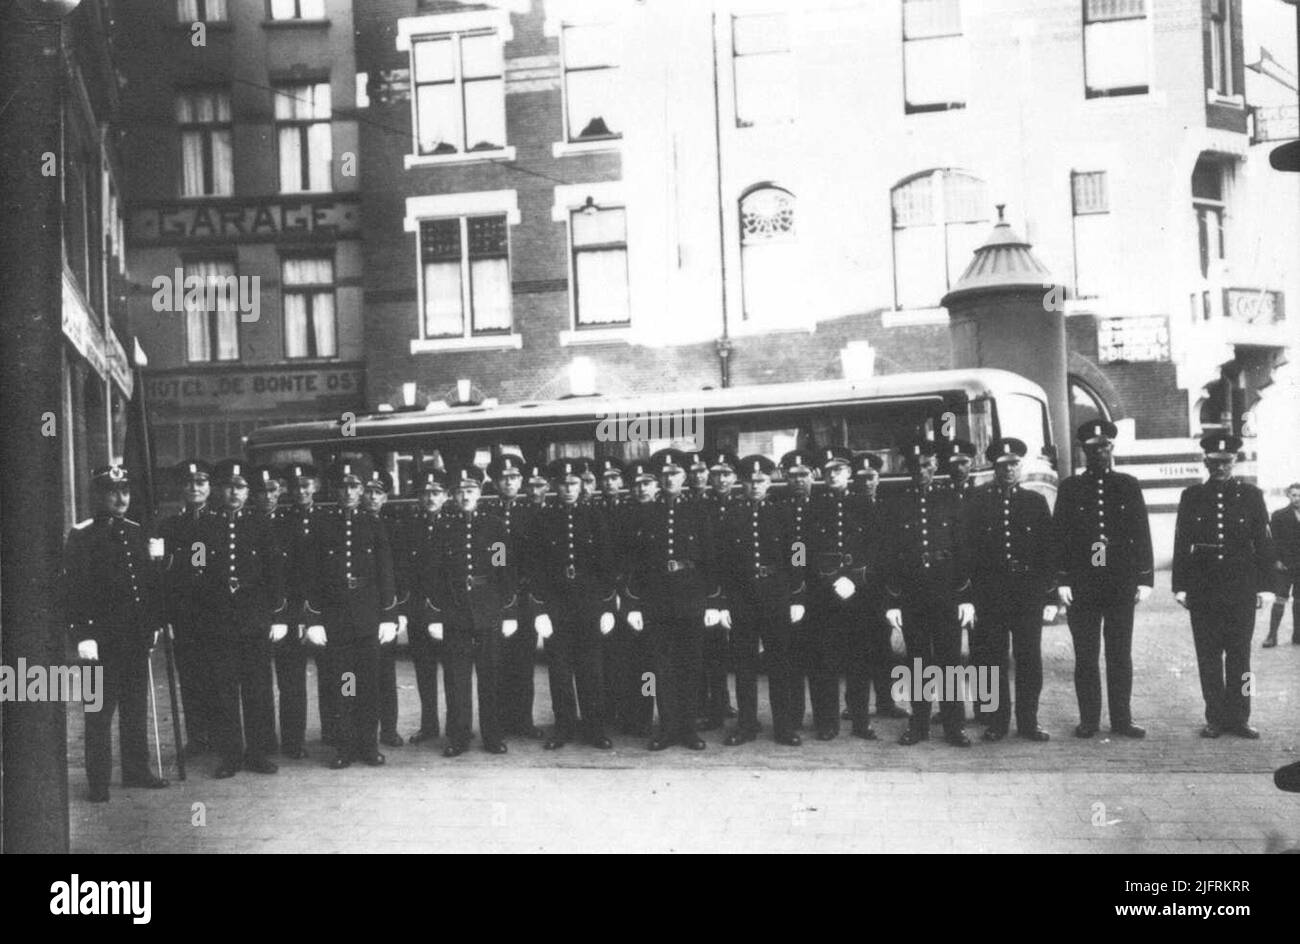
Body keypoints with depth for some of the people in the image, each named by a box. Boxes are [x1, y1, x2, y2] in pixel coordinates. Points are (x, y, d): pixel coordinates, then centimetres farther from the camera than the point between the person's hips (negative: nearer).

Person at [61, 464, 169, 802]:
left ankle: (136, 770, 22)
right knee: (101, 709, -1)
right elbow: (71, 588, -11)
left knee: (136, 705, 12)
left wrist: (154, 622, 11)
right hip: (102, 637, -6)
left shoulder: (136, 533, 11)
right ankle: (98, 780, 6)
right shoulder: (81, 536, -7)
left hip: (137, 635, 6)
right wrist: (82, 635, -16)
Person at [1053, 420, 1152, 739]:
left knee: (1120, 655, 5)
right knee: (1085, 656, 3)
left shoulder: (1128, 486, 7)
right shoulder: (1070, 488, 5)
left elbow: (1142, 533, 5)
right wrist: (1062, 580, -5)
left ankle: (1122, 719, 12)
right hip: (1082, 584, 0)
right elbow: (1060, 535, 3)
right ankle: (1088, 720, 10)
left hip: (1121, 583, 1)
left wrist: (1145, 578, -2)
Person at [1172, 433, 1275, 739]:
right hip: (1202, 588, 1)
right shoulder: (1191, 496, 4)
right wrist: (1180, 585, 0)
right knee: (1208, 655, 3)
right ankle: (1215, 718, 10)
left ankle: (1239, 717, 11)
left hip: (1241, 588, -1)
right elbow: (1182, 544, 4)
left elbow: (1264, 543, 3)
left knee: (1239, 654, 4)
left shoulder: (1251, 495, 3)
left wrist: (1265, 586, -2)